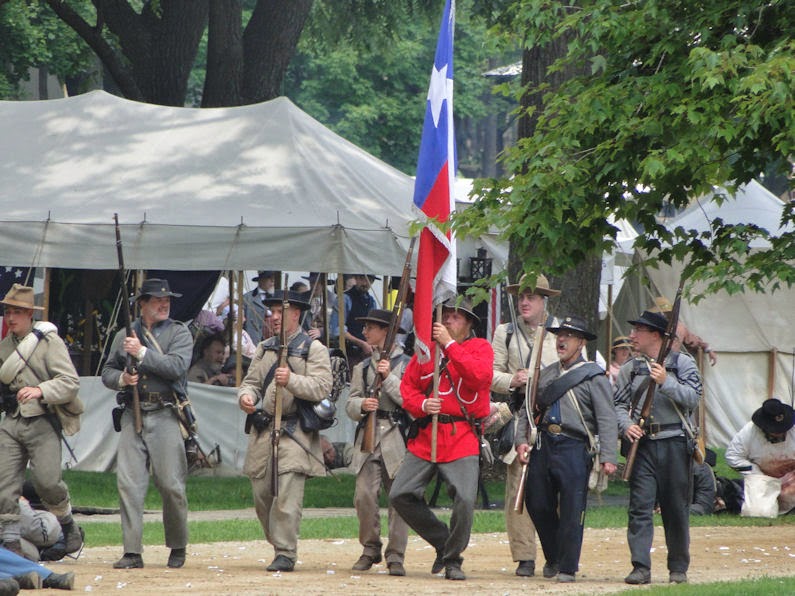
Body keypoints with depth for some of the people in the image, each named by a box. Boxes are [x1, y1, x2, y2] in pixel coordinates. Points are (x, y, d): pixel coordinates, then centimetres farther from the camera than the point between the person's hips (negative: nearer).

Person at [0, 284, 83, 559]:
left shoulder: (49, 342, -4)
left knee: (46, 479, -13)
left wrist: (40, 390, -26)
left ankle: (68, 525, 13)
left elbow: (70, 381, -12)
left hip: (42, 422, -5)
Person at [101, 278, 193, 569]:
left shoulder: (179, 333, 4)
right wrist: (122, 378, -4)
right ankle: (132, 553, -2)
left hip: (165, 416, -3)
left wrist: (142, 353, -14)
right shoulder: (124, 335, 14)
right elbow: (107, 372, 17)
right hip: (133, 414, 3)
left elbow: (176, 367, -12)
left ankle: (178, 548, 15)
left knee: (171, 485, -3)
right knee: (128, 482, -5)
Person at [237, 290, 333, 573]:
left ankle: (286, 554, -13)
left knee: (287, 495, -14)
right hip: (263, 430, 6)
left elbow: (321, 388, -11)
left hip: (295, 432, -6)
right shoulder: (265, 348, 18)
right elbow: (252, 381, 16)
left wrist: (292, 380, -27)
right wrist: (246, 395, -8)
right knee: (261, 494, 6)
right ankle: (279, 544, 21)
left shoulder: (314, 349, 0)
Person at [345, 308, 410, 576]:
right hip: (368, 436, 3)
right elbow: (350, 405, 12)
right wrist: (362, 405, -10)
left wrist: (389, 377, -11)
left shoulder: (406, 364, 4)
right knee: (364, 495, -7)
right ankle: (371, 549, 10)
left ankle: (396, 556, 1)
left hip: (397, 436, -3)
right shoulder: (363, 367, 17)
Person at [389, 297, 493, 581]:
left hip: (462, 438, -4)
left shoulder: (480, 348, 3)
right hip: (426, 437, 4)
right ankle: (442, 541, 17)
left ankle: (452, 560, 3)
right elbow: (407, 387, 13)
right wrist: (422, 405, -9)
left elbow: (481, 376, -18)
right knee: (400, 495, -2)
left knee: (465, 499, -17)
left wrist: (450, 344, -17)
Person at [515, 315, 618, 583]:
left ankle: (567, 567, 4)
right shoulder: (546, 375, 17)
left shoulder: (594, 376, -2)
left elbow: (607, 419, -7)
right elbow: (527, 410, 20)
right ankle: (553, 558, 26)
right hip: (543, 446, 6)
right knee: (537, 504, 7)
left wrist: (608, 458, -15)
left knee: (571, 510, -5)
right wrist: (522, 440, 4)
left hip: (574, 447, -6)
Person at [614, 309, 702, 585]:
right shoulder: (630, 368, 12)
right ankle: (641, 568, -8)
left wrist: (666, 382, -18)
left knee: (676, 509, 4)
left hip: (674, 444, -2)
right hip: (642, 444, 2)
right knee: (640, 507, -6)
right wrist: (626, 425, -9)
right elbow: (618, 404, 9)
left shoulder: (682, 363, 3)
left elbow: (693, 398, -7)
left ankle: (678, 568, 14)